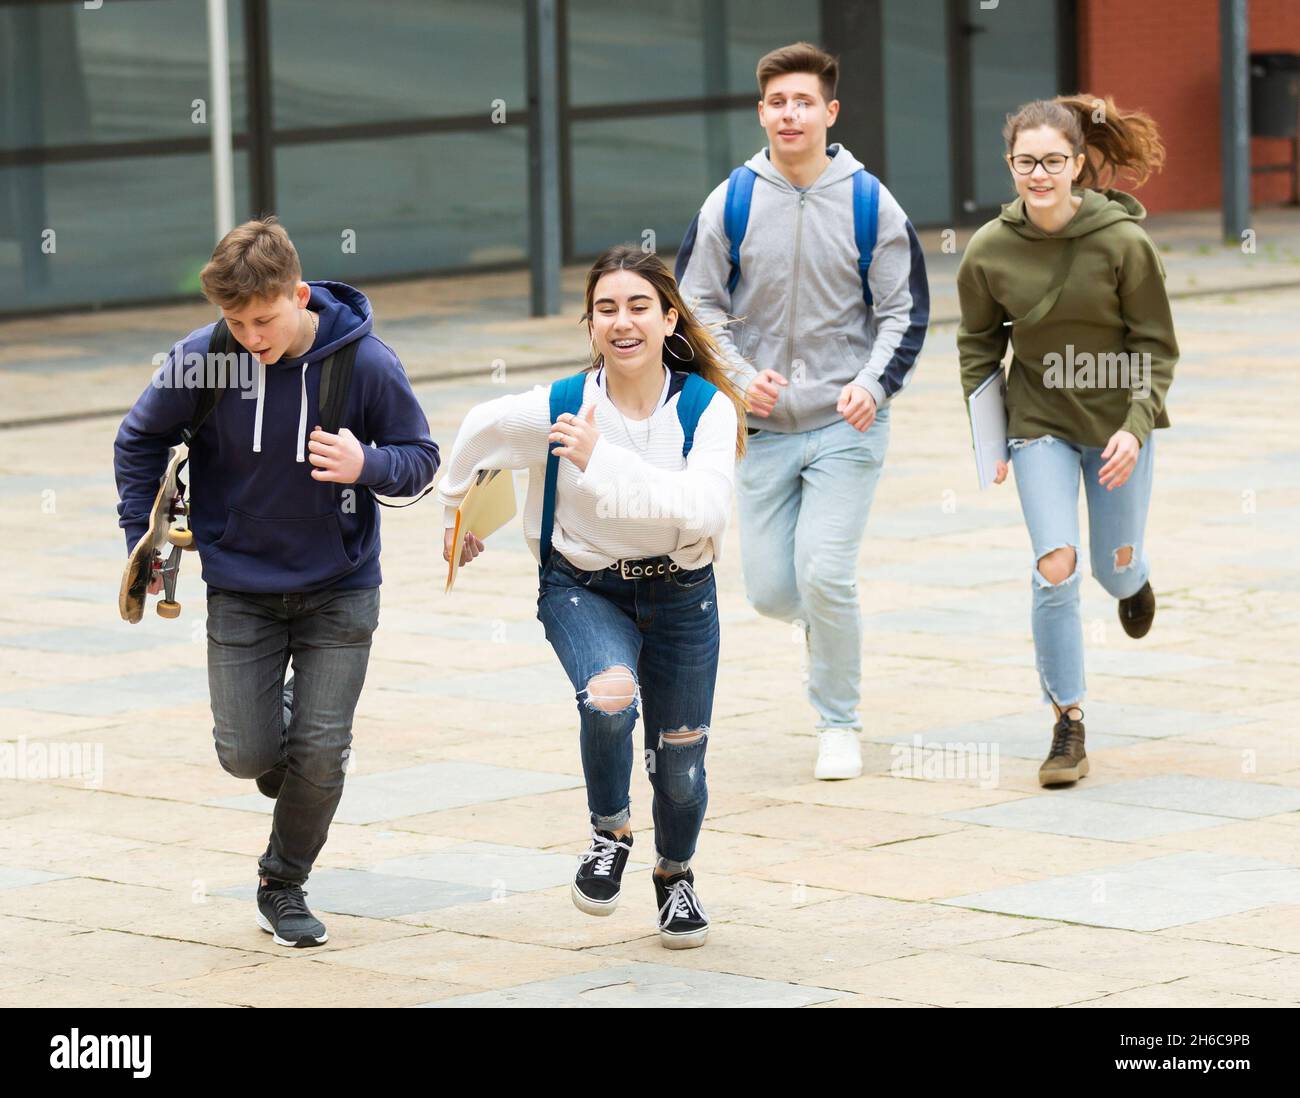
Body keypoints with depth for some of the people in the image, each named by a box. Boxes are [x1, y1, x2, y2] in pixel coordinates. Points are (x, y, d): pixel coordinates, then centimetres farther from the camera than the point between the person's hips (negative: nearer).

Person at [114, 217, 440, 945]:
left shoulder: (364, 362, -18)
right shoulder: (202, 360, -16)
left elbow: (422, 458, -8)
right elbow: (141, 441, 2)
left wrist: (367, 465, -29)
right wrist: (144, 542, 1)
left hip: (340, 585, -1)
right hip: (241, 588, 1)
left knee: (321, 754, -2)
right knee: (248, 754, -1)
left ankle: (285, 885, 21)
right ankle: (279, 731, 36)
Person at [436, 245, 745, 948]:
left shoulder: (706, 407, -18)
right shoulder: (556, 409, -18)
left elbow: (703, 509, -34)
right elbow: (478, 433, 3)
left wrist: (602, 460, -41)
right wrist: (457, 517, 19)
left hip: (679, 594, 1)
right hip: (582, 588, -1)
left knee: (679, 764, 11)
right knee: (610, 697, -32)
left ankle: (675, 875, 44)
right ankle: (609, 833, -4)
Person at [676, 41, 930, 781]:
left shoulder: (870, 205, -5)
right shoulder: (731, 204, -2)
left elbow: (904, 312, 0)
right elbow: (698, 305, 5)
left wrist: (874, 385, -16)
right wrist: (741, 375, -11)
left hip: (847, 425, -2)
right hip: (764, 428, 3)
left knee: (824, 574, -15)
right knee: (771, 590, 3)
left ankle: (840, 724, 5)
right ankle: (830, 628, 40)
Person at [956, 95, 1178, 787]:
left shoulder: (1122, 242, -19)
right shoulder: (989, 250, -13)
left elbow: (1156, 346, -10)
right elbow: (978, 344, 3)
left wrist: (1135, 428, -20)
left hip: (1119, 422, 0)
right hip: (1039, 424, 0)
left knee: (1115, 567, 13)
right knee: (1057, 569, -13)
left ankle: (1134, 578, 54)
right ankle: (1068, 727, 0)